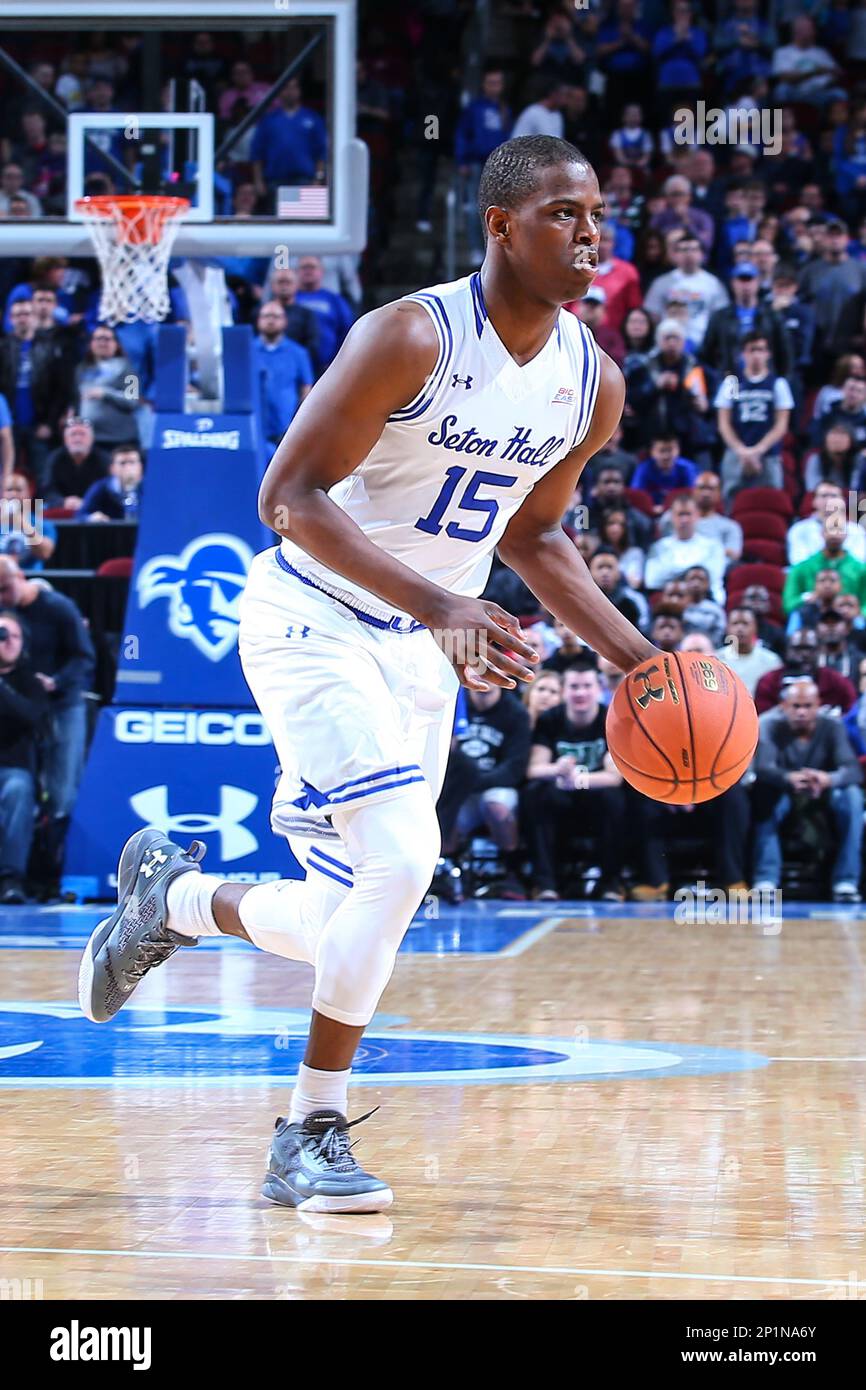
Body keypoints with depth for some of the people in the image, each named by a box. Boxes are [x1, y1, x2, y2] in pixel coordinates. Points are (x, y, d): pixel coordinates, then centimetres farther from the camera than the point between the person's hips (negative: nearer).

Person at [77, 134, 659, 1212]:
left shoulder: (593, 384, -1)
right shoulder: (411, 338, -22)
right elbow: (288, 495, -24)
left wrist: (636, 657, 4)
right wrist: (438, 604, -34)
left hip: (423, 648, 7)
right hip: (313, 621, -7)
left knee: (350, 928, 5)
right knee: (402, 855, -24)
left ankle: (172, 896, 37)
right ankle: (312, 1136, -8)